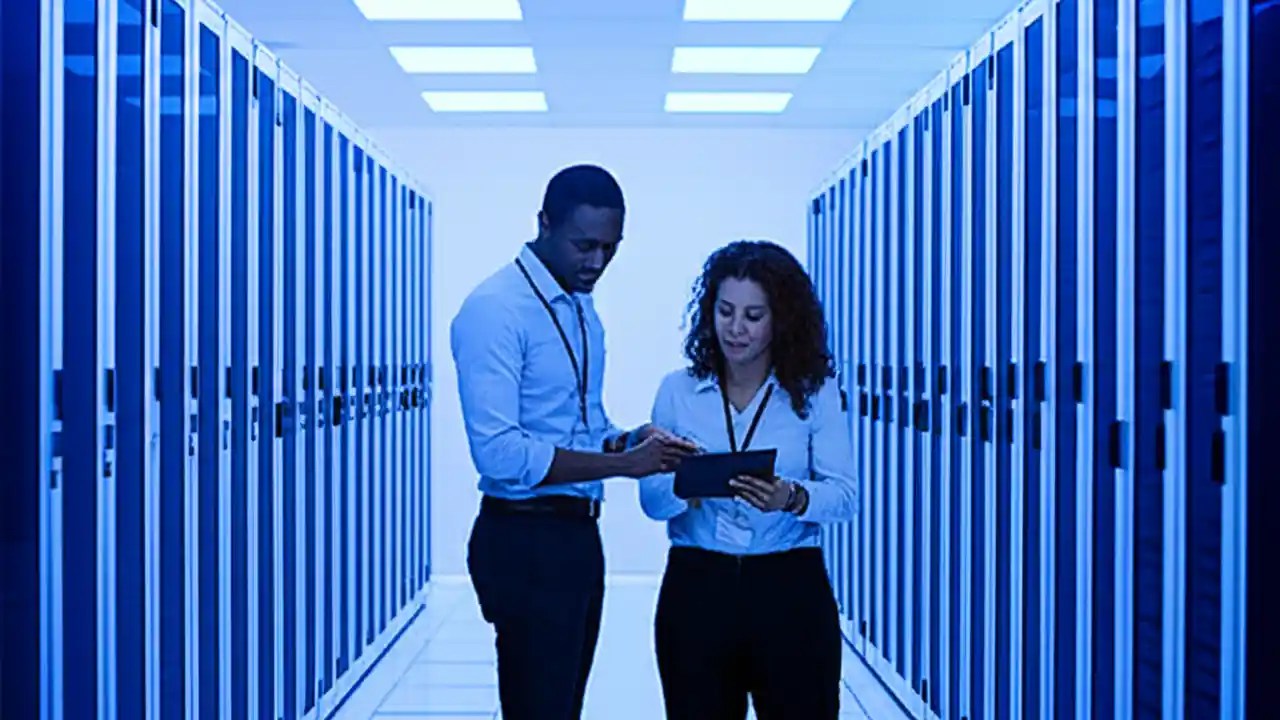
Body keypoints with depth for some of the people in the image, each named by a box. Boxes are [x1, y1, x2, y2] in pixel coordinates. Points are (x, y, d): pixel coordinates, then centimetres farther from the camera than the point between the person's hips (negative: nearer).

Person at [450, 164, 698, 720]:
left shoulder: (582, 309, 13)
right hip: (524, 542, -9)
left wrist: (629, 441, -2)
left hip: (577, 535, 9)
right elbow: (499, 452, -24)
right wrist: (623, 462, -24)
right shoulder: (495, 309, -16)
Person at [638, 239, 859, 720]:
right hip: (697, 589, 1)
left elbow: (844, 495, -6)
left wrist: (791, 498, -26)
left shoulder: (814, 392, 1)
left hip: (789, 588, -1)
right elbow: (651, 499, 1)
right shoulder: (678, 391, 5)